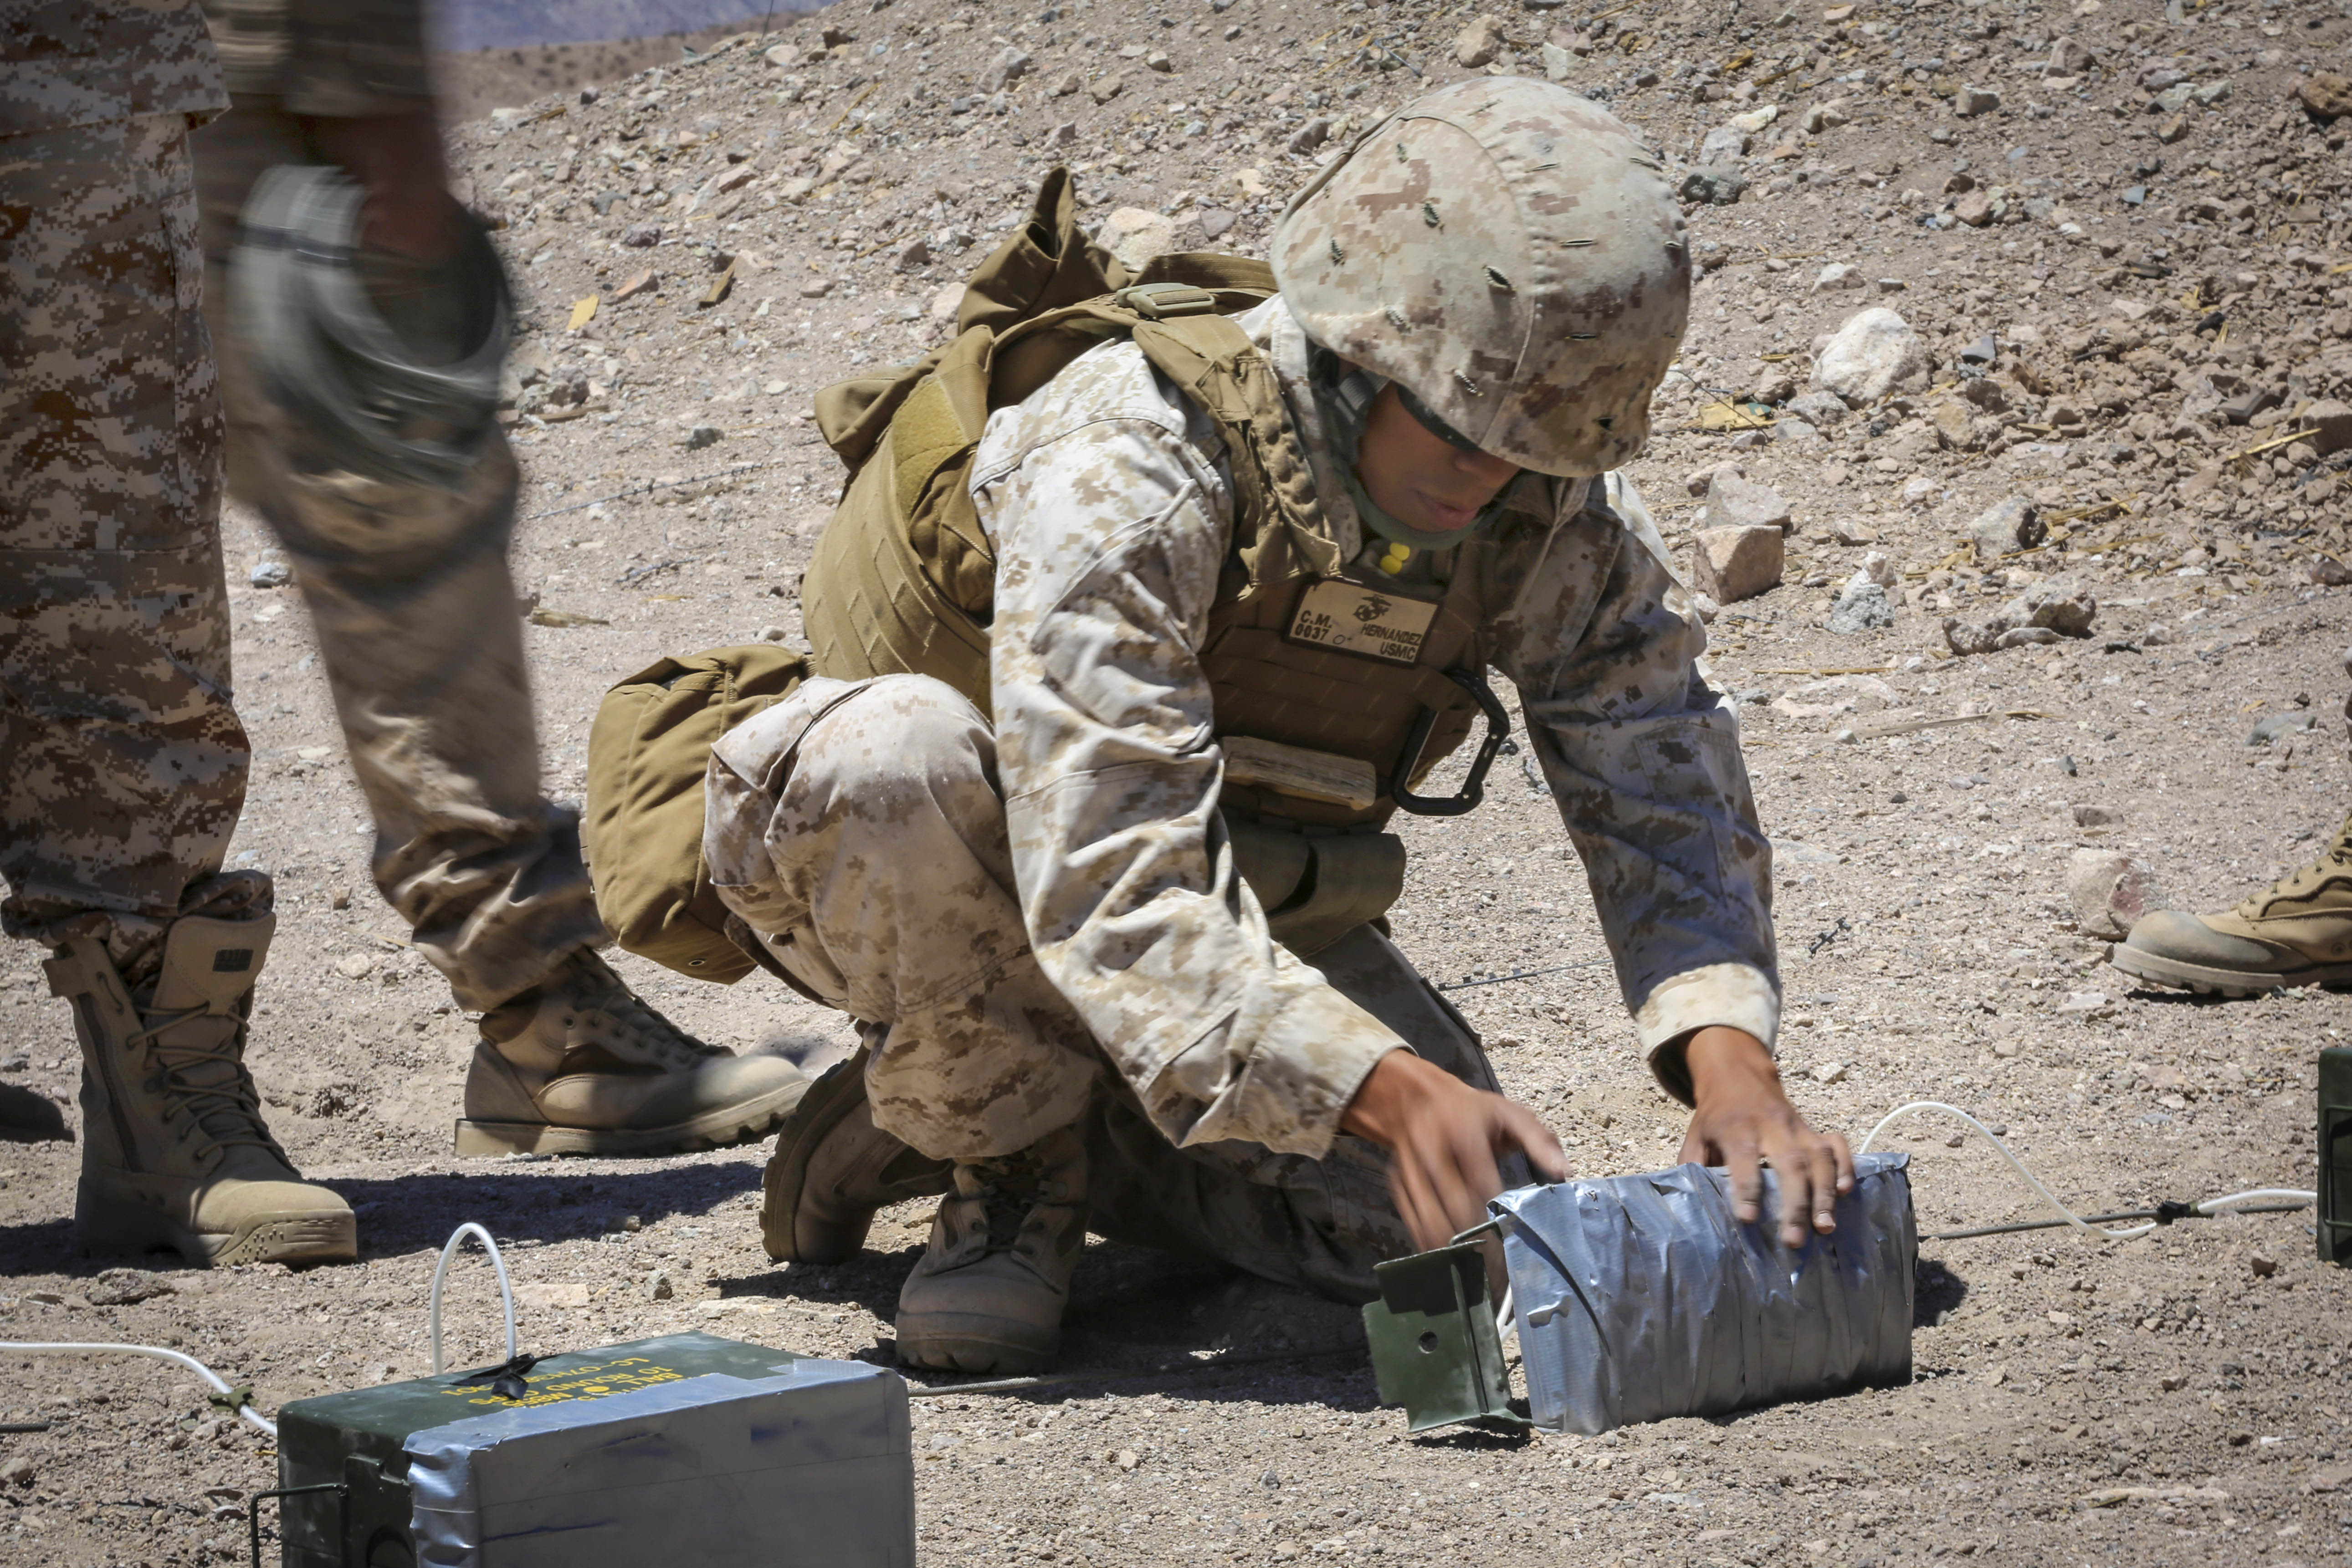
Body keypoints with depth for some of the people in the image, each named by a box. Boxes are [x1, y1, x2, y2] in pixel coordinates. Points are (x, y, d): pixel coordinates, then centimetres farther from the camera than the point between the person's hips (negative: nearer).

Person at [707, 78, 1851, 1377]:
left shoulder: (1550, 504, -16)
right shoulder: (1125, 476, -36)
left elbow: (1663, 780, -16)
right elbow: (1112, 891, -43)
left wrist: (1729, 1059, -36)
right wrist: (1392, 1091, -53)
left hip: (1224, 889, 5)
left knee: (1437, 1219, -17)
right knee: (902, 751, -40)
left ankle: (1068, 1130, 8)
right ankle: (1006, 1155, -12)